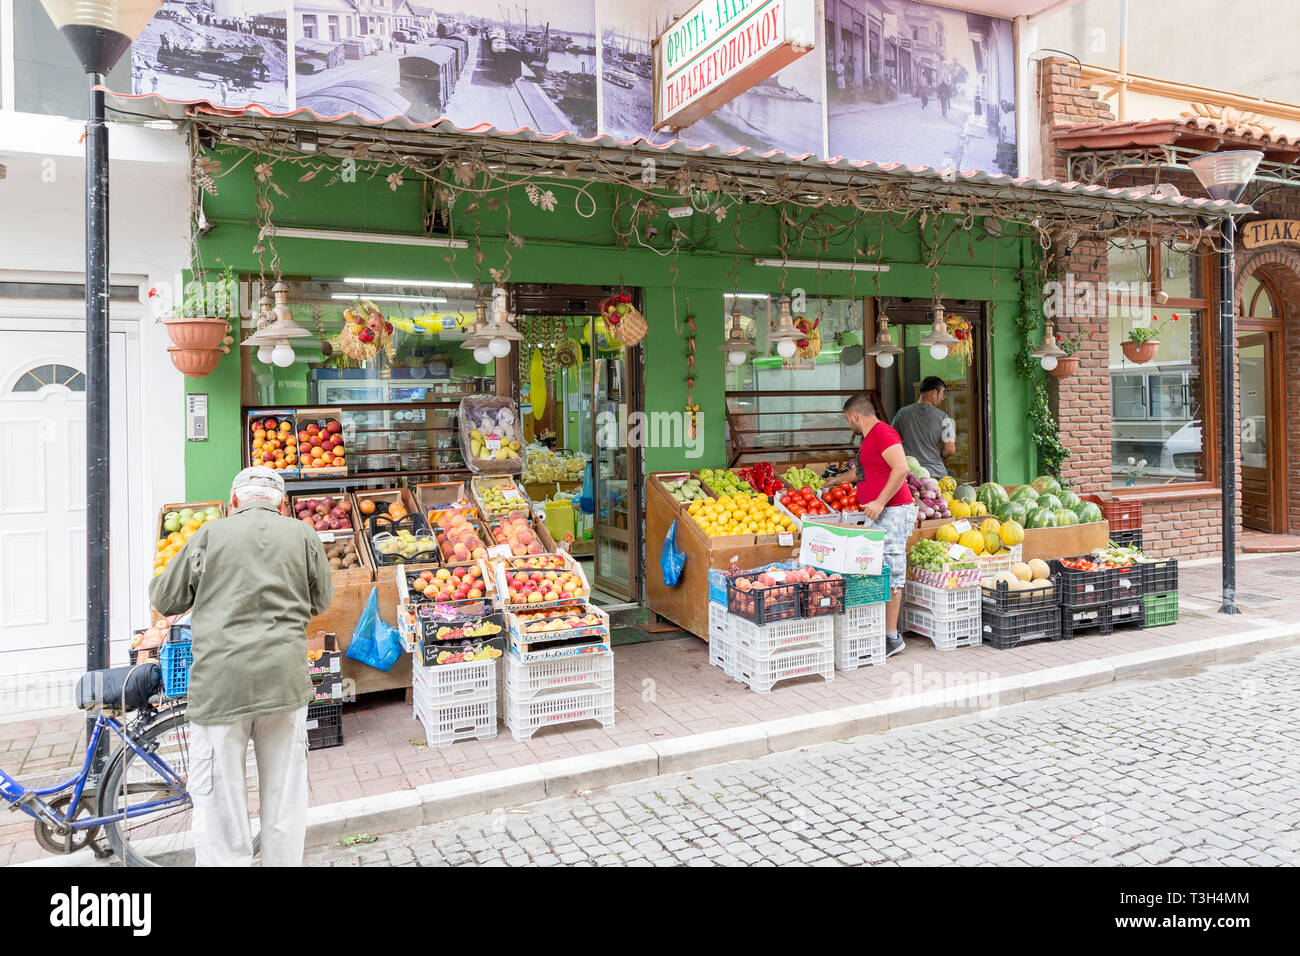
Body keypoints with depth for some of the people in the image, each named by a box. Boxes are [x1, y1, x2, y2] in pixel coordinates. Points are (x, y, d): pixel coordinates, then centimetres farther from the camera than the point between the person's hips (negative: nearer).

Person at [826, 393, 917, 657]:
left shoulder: (883, 433, -10)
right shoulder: (869, 437, 21)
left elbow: (901, 469, -22)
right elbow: (861, 470, 40)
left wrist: (880, 502, -23)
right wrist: (837, 479, 55)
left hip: (892, 512, -10)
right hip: (877, 516, 10)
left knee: (890, 576, -8)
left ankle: (892, 637, -4)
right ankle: (879, 632, 11)